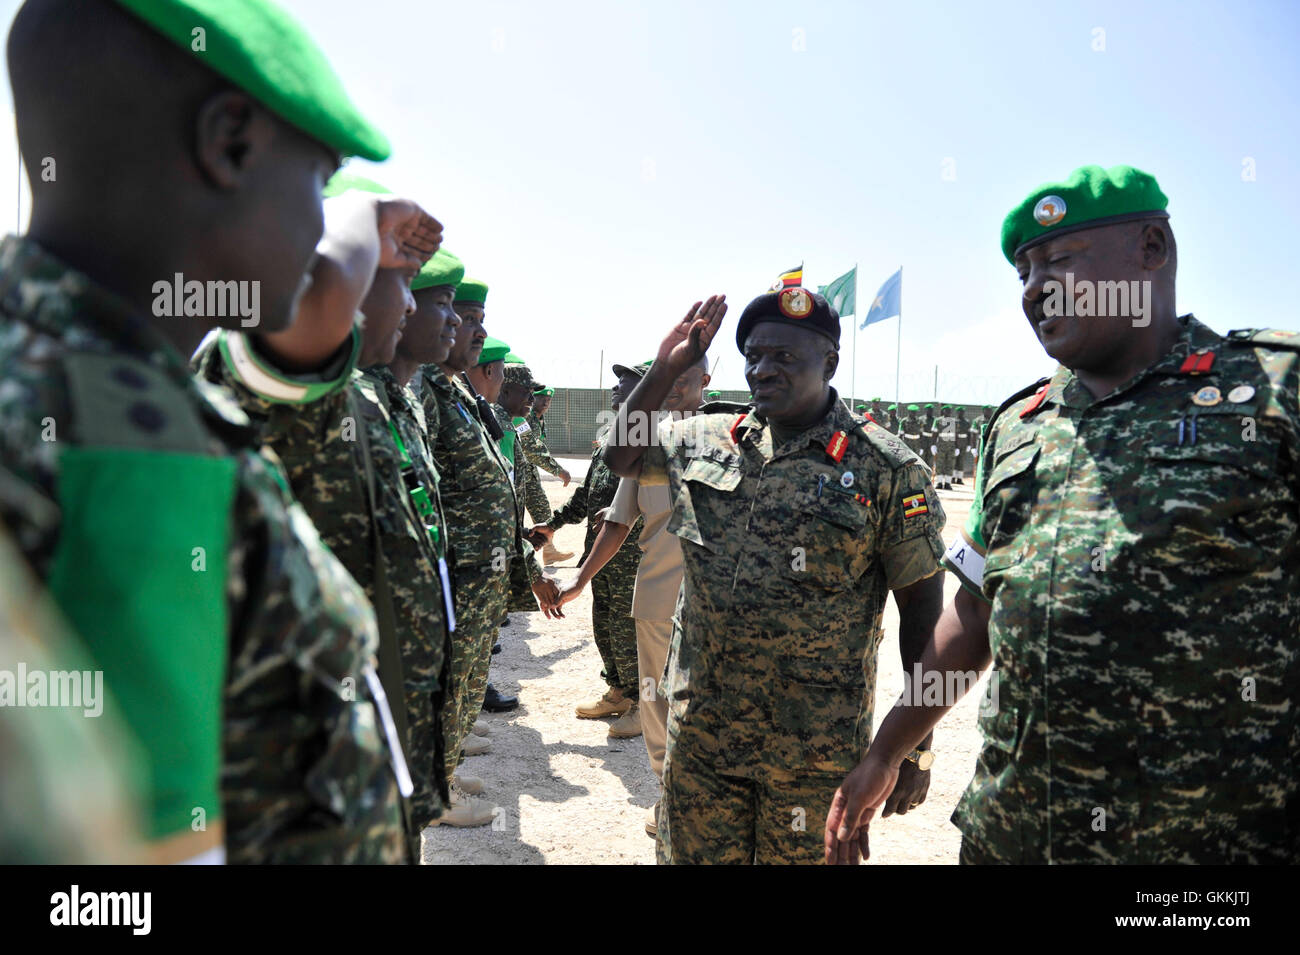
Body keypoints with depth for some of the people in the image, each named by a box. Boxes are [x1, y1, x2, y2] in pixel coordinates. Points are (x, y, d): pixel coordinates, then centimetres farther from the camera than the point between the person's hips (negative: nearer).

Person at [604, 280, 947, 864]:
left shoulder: (885, 469, -9)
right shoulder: (705, 440, 5)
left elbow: (922, 607, -7)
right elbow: (622, 456, 19)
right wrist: (666, 368, 5)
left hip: (815, 753, -4)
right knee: (693, 853, 17)